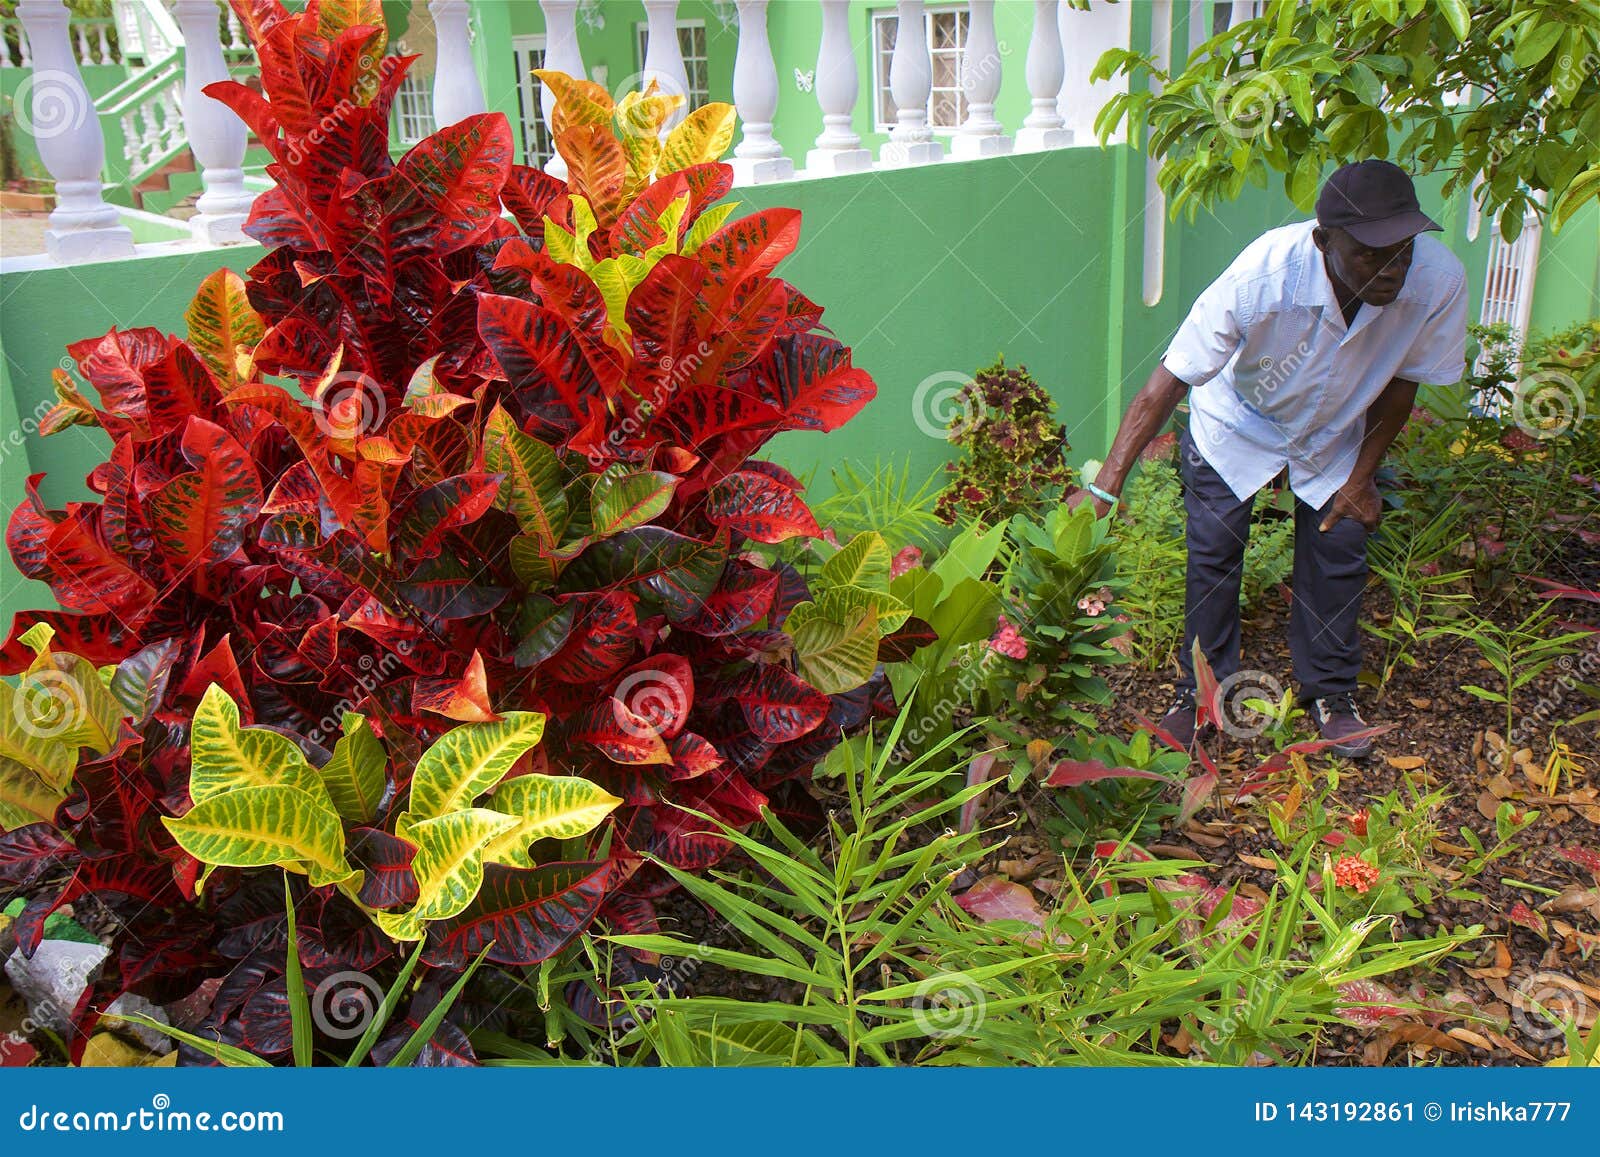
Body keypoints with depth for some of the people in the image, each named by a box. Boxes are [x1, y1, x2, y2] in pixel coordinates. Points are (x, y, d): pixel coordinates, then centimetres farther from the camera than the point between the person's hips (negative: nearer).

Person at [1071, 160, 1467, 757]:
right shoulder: (1262, 276, -41)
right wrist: (1104, 487, -42)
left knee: (1338, 550, 2)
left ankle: (1329, 691, 24)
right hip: (1237, 421, -2)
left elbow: (1401, 382, -12)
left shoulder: (1440, 280, -32)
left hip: (1335, 433, 2)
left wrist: (1361, 477, -5)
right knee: (1212, 552, -3)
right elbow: (1168, 381, -36)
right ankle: (1203, 689, 18)